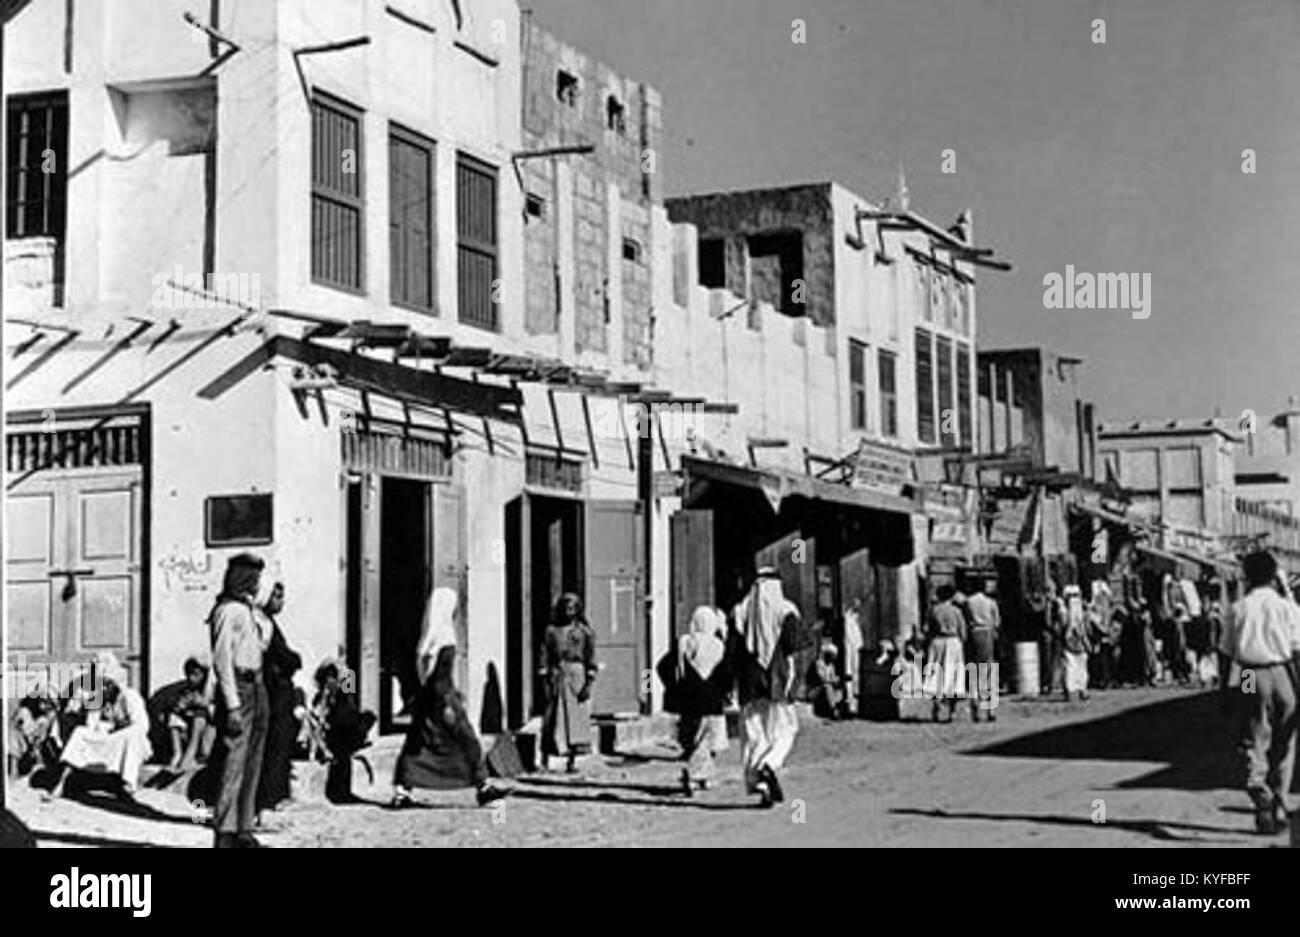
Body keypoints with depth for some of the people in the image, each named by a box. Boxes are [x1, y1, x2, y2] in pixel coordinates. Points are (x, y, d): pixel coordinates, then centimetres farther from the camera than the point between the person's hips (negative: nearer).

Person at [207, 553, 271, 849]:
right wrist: (233, 706, -19)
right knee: (234, 763, -10)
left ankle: (244, 829, 16)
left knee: (252, 764, 10)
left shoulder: (251, 610, 16)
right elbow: (222, 659, -16)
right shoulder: (229, 610, -10)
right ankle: (225, 834, -8)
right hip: (237, 688, -9)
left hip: (256, 687, 9)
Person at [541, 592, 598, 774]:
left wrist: (589, 683, -6)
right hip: (557, 676, 1)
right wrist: (546, 681, -1)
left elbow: (591, 658, 2)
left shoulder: (584, 631, 4)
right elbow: (545, 657, 7)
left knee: (576, 718, 1)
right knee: (552, 719, -2)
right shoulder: (552, 631, 7)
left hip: (577, 677, 0)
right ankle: (545, 761, 0)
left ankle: (572, 761, 7)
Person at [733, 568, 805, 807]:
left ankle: (758, 781, -1)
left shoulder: (741, 611, 6)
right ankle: (769, 766, -23)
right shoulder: (785, 610, -3)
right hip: (778, 679, -3)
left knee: (754, 734, 7)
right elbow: (793, 642, -14)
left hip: (750, 682, 3)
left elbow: (733, 646, -2)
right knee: (783, 731, 4)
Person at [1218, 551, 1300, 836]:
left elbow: (1226, 652, 4)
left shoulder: (1239, 608, 4)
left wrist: (1226, 687, 12)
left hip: (1247, 676, 0)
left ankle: (1257, 785, -29)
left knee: (1252, 740, 2)